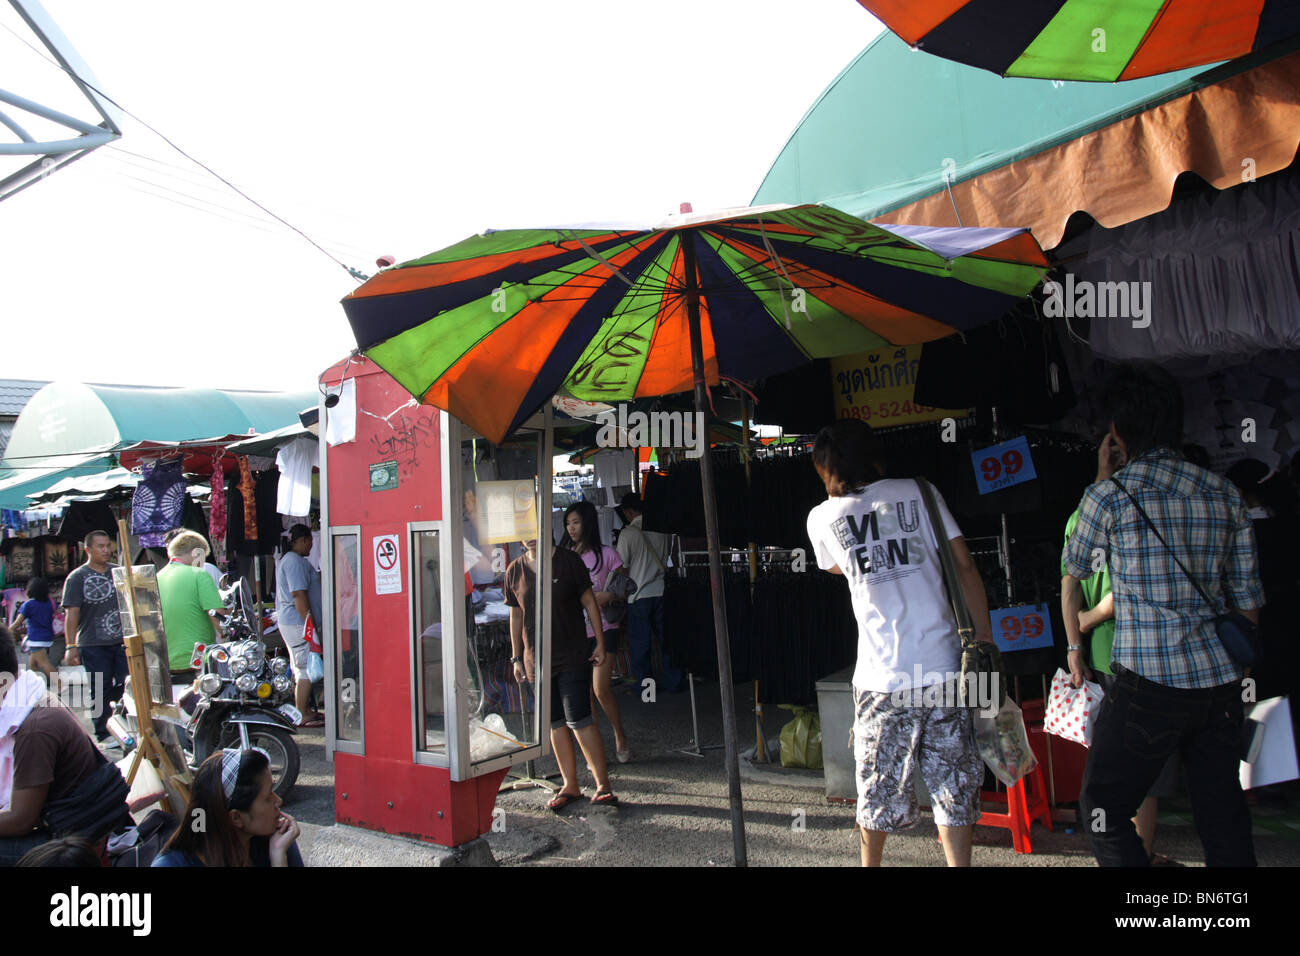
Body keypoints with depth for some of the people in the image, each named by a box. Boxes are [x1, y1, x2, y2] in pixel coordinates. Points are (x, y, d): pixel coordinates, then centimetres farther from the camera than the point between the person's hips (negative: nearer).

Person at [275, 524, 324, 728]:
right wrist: (311, 625, -22)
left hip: (289, 621, 11)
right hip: (299, 623, -11)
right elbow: (299, 595, -22)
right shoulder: (295, 561, -17)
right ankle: (303, 715, -1)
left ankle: (305, 709, 24)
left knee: (302, 669, 16)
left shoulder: (286, 559, 17)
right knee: (307, 669, -6)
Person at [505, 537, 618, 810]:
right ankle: (570, 786, 22)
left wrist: (600, 644, -4)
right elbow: (516, 616, 12)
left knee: (580, 721, -8)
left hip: (573, 657, -3)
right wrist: (517, 657, 11)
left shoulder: (568, 560, -4)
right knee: (555, 725, 10)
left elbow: (589, 603, 0)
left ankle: (603, 785, 4)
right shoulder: (515, 570, 5)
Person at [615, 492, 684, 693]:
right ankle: (673, 681, 17)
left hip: (639, 595, -4)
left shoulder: (628, 534, -10)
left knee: (639, 643, 7)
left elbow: (622, 568, -7)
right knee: (666, 638, 12)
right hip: (662, 591, 5)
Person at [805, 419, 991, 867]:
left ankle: (870, 863, 31)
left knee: (881, 783, 14)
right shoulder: (918, 492, 4)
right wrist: (985, 640, 6)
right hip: (944, 662, 1)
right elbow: (964, 565, 1)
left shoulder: (823, 517, 2)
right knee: (954, 780, 12)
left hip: (884, 674, -1)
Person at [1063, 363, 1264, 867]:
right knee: (1223, 817, 15)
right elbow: (1247, 595, 11)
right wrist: (1236, 670, 22)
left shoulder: (1108, 496, -9)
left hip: (1149, 685, -6)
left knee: (1104, 809, 9)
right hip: (1221, 682, 6)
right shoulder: (1224, 493, 7)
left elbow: (1073, 567, 9)